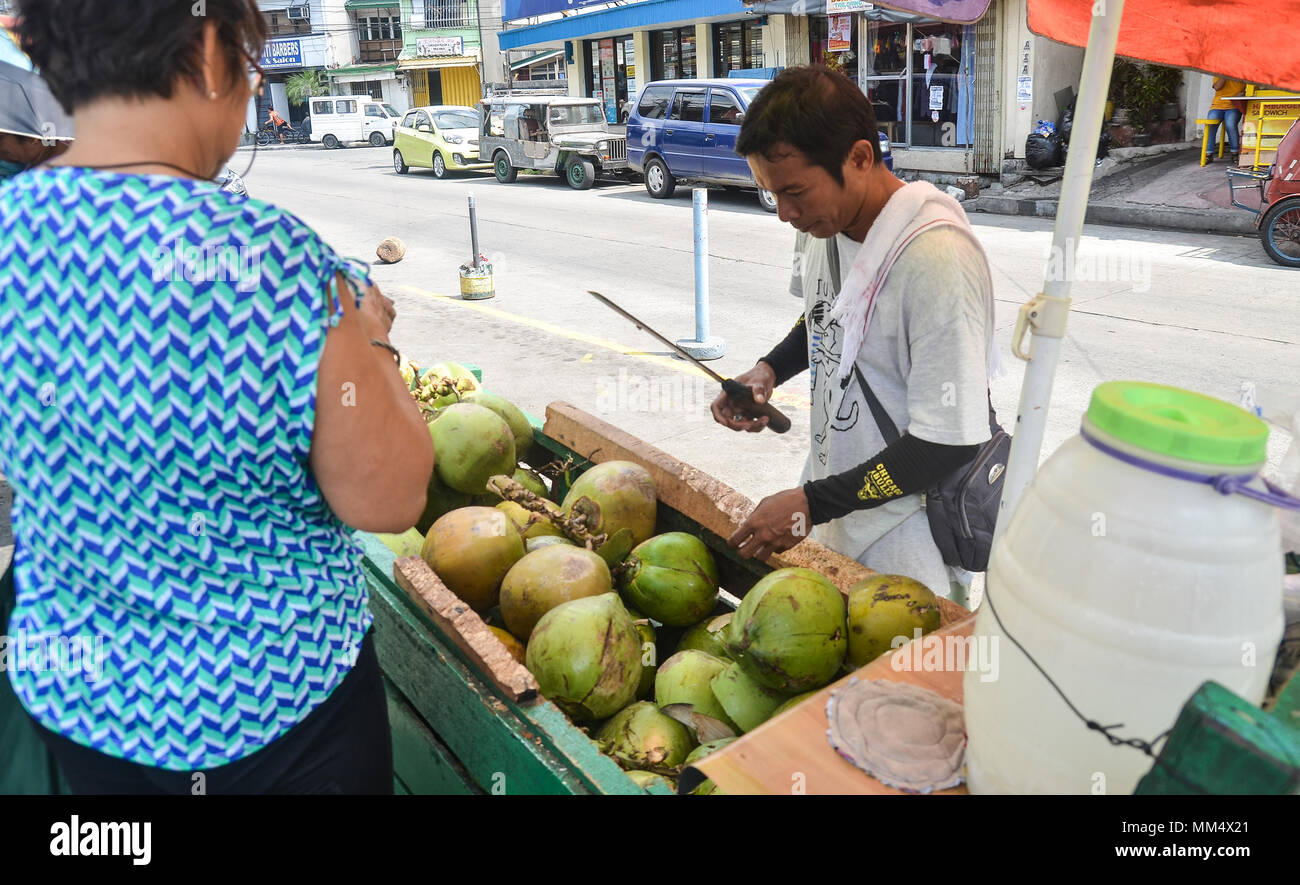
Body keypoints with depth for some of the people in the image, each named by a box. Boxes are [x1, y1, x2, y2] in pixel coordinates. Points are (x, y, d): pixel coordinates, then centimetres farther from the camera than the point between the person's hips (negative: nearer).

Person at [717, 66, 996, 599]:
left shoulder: (938, 259, -27)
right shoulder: (823, 220, -2)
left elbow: (948, 444, -25)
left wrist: (813, 504, -22)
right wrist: (770, 371, -1)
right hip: (830, 502, 7)